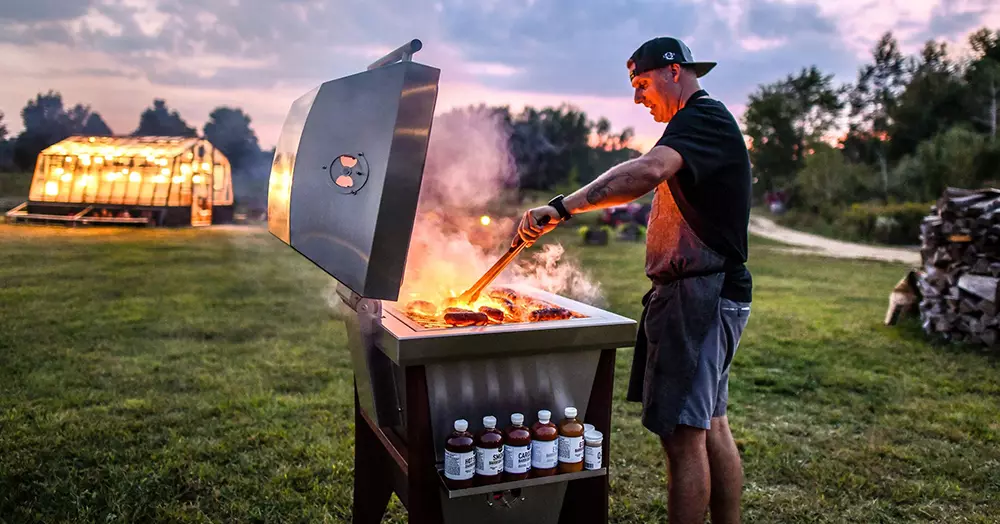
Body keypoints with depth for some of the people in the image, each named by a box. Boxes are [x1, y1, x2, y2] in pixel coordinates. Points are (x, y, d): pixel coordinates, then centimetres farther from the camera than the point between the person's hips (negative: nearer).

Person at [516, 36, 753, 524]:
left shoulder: (704, 117, -12)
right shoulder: (702, 123, 22)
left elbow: (648, 171, -32)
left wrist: (561, 207, -36)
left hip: (701, 295, -11)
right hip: (701, 294, 11)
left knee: (682, 433, -9)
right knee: (711, 426, 15)